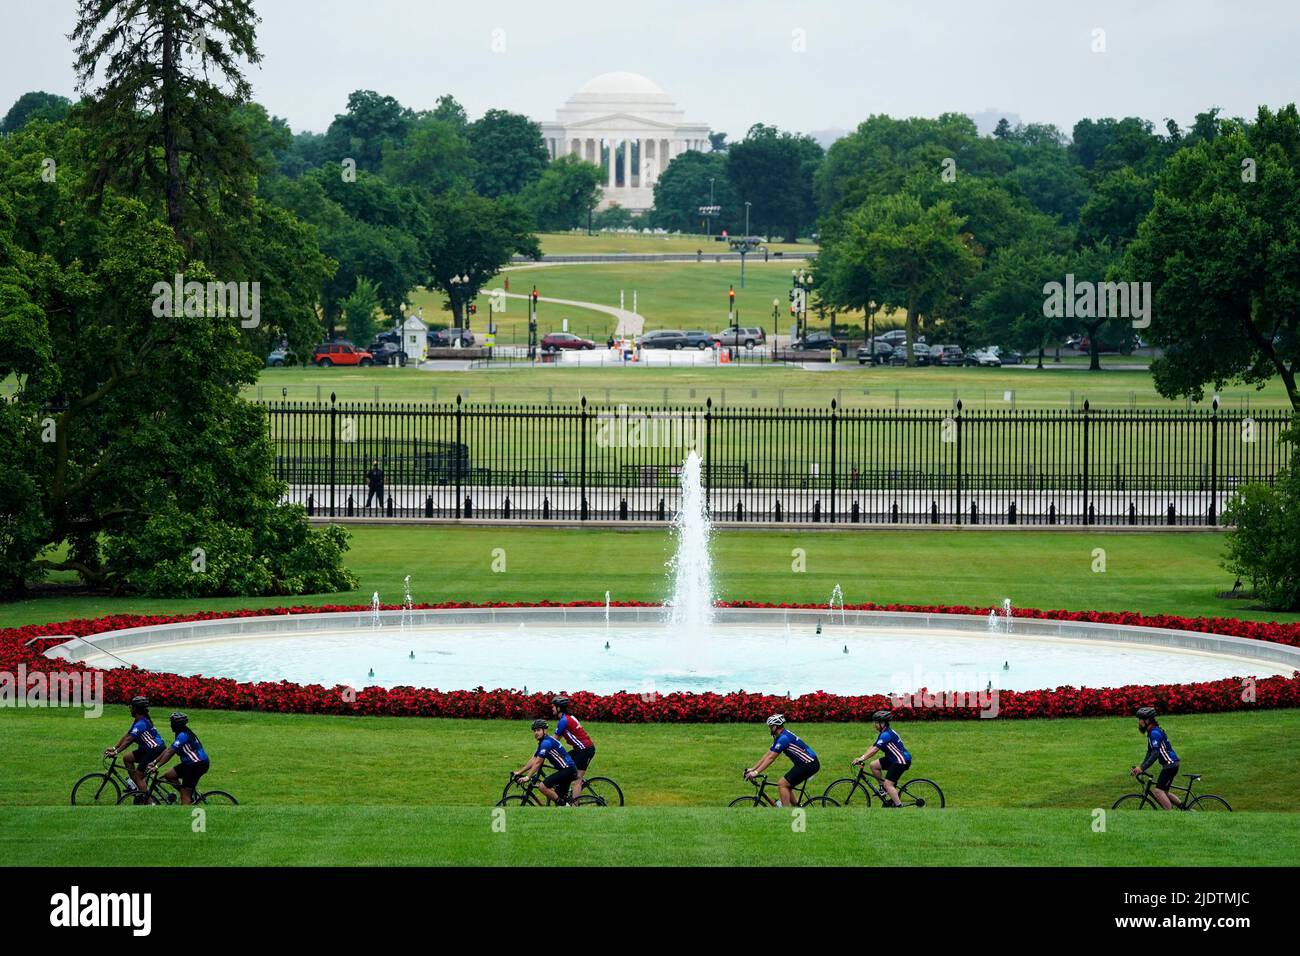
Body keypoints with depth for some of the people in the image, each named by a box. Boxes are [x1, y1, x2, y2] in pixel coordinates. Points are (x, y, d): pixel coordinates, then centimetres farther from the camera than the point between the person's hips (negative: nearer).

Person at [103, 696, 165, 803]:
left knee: (138, 775, -12)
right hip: (148, 749, 10)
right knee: (127, 758, 11)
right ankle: (138, 789, 12)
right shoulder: (138, 721, 13)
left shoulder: (141, 723, -20)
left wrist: (116, 752, -27)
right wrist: (114, 748, 9)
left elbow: (129, 740, -25)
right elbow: (126, 735, 14)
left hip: (156, 750, -10)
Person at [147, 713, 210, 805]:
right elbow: (168, 750, 14)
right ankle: (190, 795, 13)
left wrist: (156, 766, -22)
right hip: (190, 763, 10)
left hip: (198, 764, -10)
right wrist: (154, 762, 10)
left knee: (185, 795, -10)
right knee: (169, 775, 10)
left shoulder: (183, 736, -19)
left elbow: (169, 753, -22)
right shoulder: (182, 734, 12)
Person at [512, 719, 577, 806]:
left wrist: (527, 777, -15)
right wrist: (519, 773, 15)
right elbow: (533, 760, 19)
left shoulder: (547, 742, -15)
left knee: (542, 786, -17)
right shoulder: (542, 743, 17)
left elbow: (538, 762, -17)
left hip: (568, 770, -11)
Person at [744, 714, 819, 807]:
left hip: (809, 764, -10)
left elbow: (770, 758, -22)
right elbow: (767, 755, 16)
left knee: (782, 784, -12)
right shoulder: (780, 737, 13)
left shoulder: (784, 738, -19)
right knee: (786, 785, 14)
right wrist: (752, 769, 12)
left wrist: (756, 772, -23)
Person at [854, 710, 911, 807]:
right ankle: (884, 789, 13)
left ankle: (899, 806, -15)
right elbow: (872, 747, 13)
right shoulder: (882, 734, 13)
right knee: (874, 765, 7)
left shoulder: (886, 734, -20)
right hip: (893, 759, 10)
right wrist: (861, 758, 3)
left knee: (888, 784, -15)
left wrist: (862, 759, -24)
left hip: (901, 761, -10)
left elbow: (875, 750, -24)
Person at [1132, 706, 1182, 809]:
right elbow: (1150, 753, 20)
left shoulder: (1155, 732, -17)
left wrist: (1142, 768, -32)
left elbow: (1155, 754, -27)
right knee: (1163, 792, 13)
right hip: (1168, 765, 10)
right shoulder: (1151, 733, 15)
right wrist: (1140, 768, 12)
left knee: (1158, 790, -17)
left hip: (1170, 764, -10)